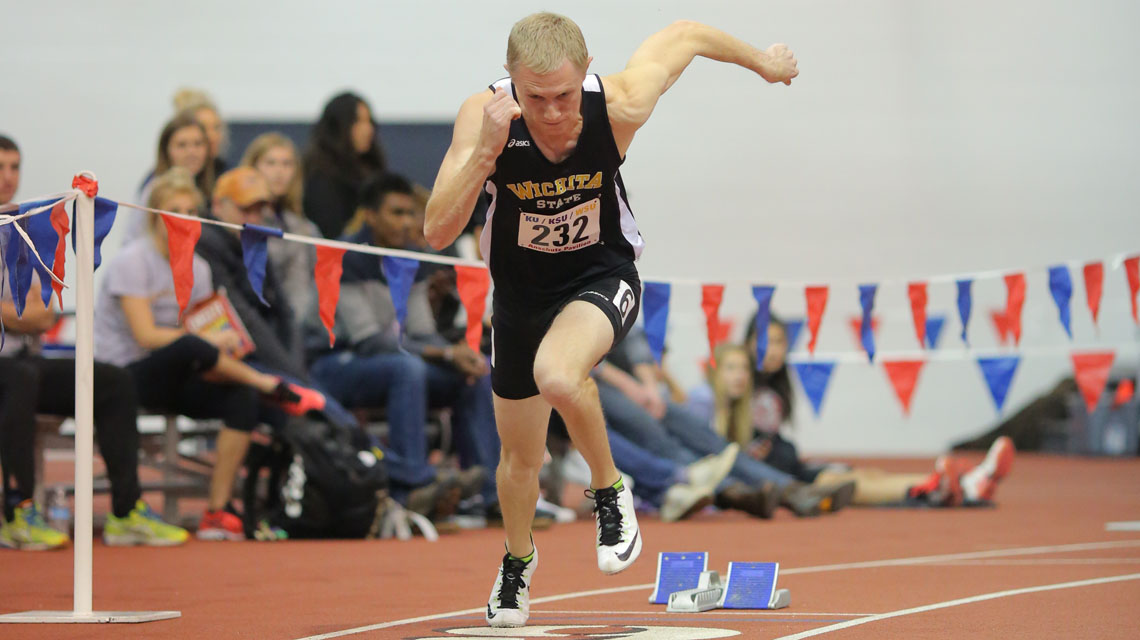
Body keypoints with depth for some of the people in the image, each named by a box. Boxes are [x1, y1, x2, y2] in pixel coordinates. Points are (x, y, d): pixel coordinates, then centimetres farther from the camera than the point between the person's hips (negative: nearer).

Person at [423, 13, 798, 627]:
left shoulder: (618, 105, -28)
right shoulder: (484, 116, -28)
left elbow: (684, 34, -8)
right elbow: (437, 232, -33)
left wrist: (763, 61, 9)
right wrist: (485, 150, -46)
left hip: (601, 277, -2)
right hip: (520, 292, 2)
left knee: (557, 374, -36)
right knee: (520, 455, 17)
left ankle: (608, 489, -6)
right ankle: (517, 560, 50)